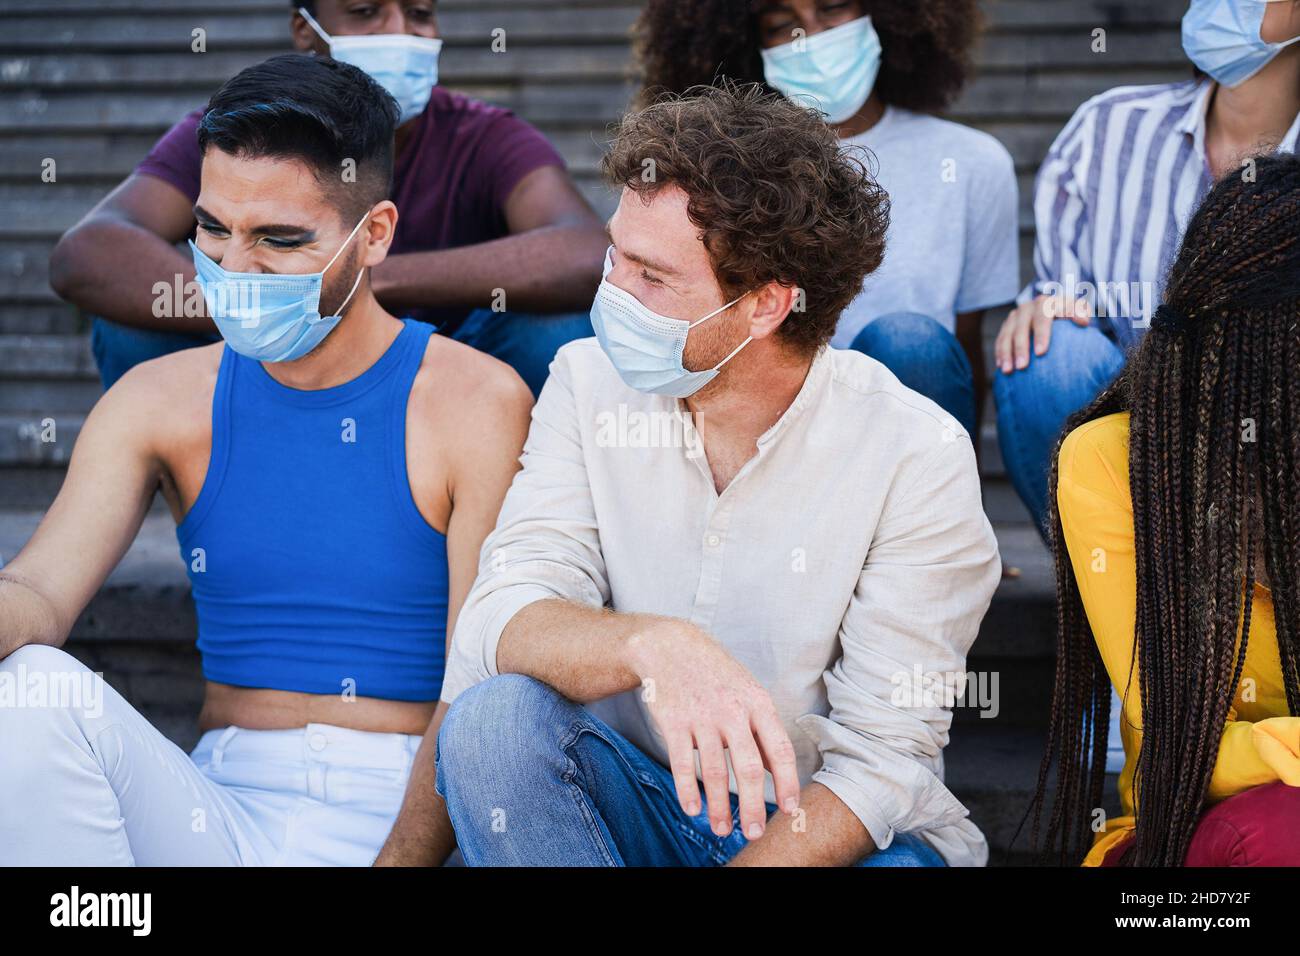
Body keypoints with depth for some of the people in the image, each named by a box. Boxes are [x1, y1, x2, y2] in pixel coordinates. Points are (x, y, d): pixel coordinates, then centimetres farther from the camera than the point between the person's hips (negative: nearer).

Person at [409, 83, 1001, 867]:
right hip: (636, 799, 5)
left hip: (834, 825, -4)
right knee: (494, 719, -27)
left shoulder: (917, 457, -14)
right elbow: (498, 623, -16)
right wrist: (652, 646, -38)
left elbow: (881, 759, -15)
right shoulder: (589, 382, -3)